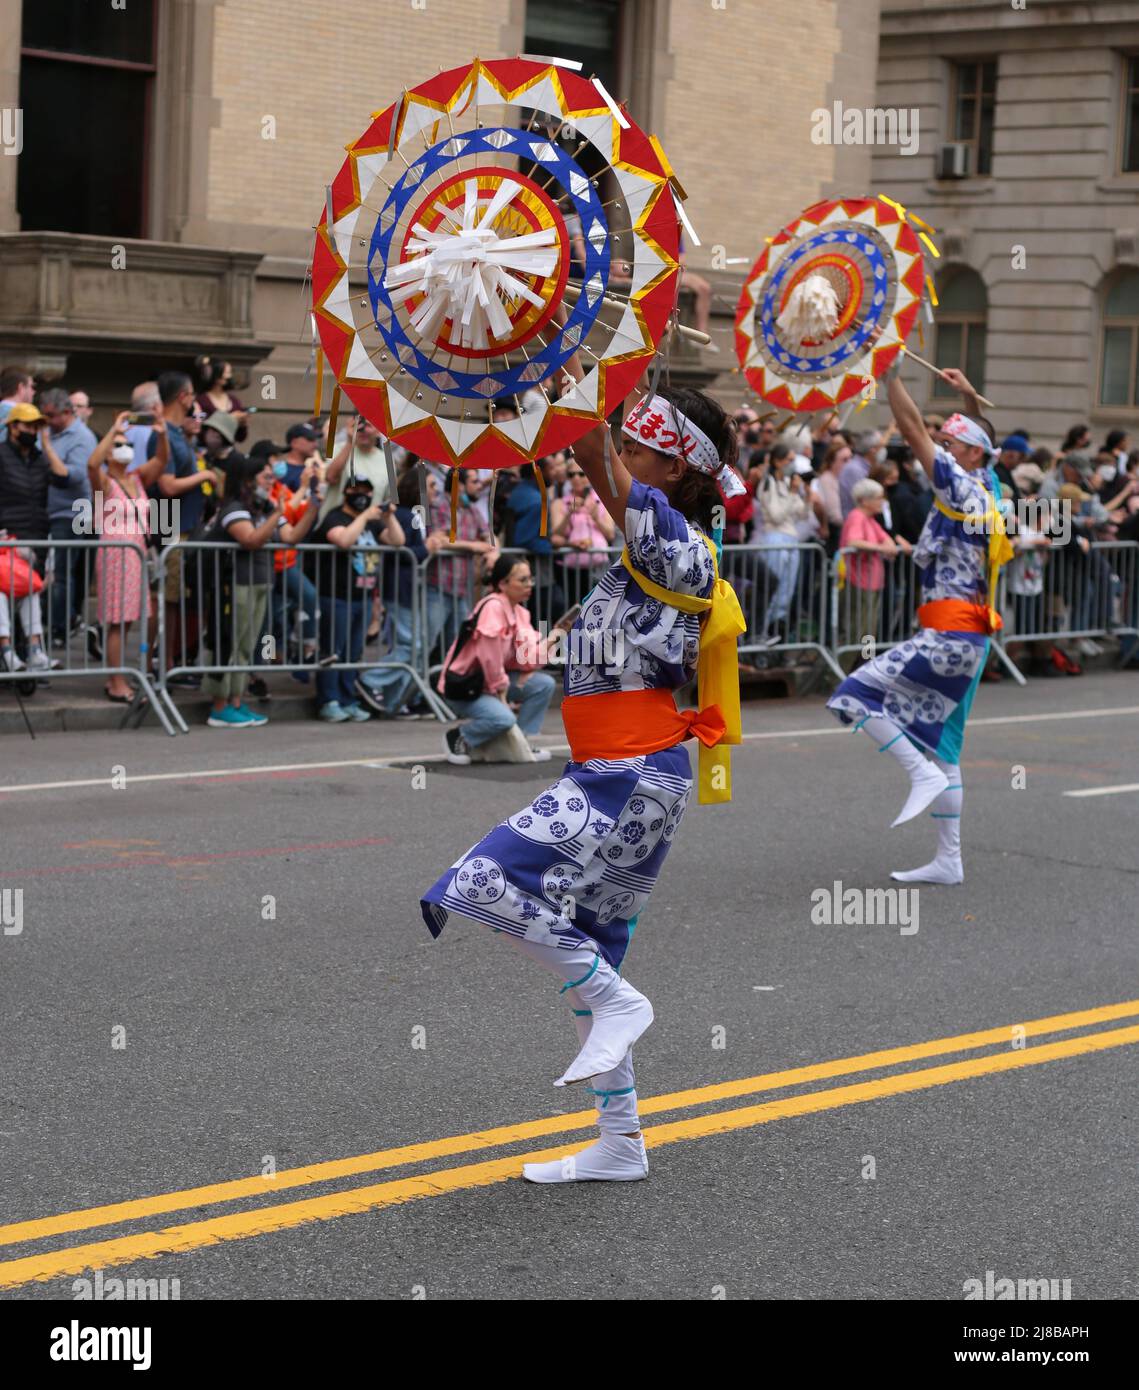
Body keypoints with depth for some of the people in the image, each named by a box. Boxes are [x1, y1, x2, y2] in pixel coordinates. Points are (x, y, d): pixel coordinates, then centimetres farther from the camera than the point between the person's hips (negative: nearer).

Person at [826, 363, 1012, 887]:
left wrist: (891, 374, -10)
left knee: (853, 694, -11)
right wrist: (970, 398, 30)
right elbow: (986, 440, 33)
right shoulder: (985, 492, 13)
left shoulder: (962, 487, -9)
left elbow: (913, 430, -12)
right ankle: (949, 860, 13)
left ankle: (922, 773, -15)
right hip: (969, 641, 10)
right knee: (941, 746, 12)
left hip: (950, 637, -10)